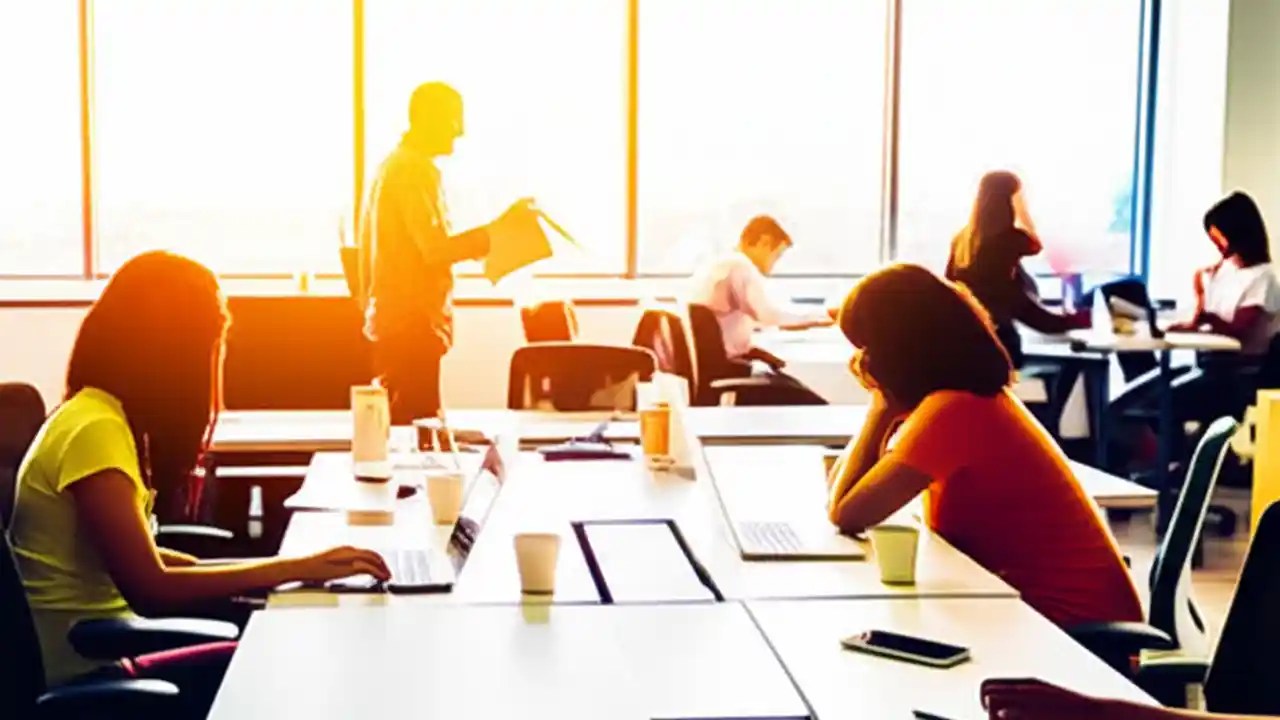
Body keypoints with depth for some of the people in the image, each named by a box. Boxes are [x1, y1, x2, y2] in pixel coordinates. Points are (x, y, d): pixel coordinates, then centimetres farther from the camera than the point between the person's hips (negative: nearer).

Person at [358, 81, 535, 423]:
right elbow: (436, 250, -21)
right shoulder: (416, 170, -13)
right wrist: (499, 228, -19)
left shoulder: (392, 164, 17)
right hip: (413, 322, -10)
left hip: (390, 319, 10)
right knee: (416, 422, -8)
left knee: (395, 421, 12)